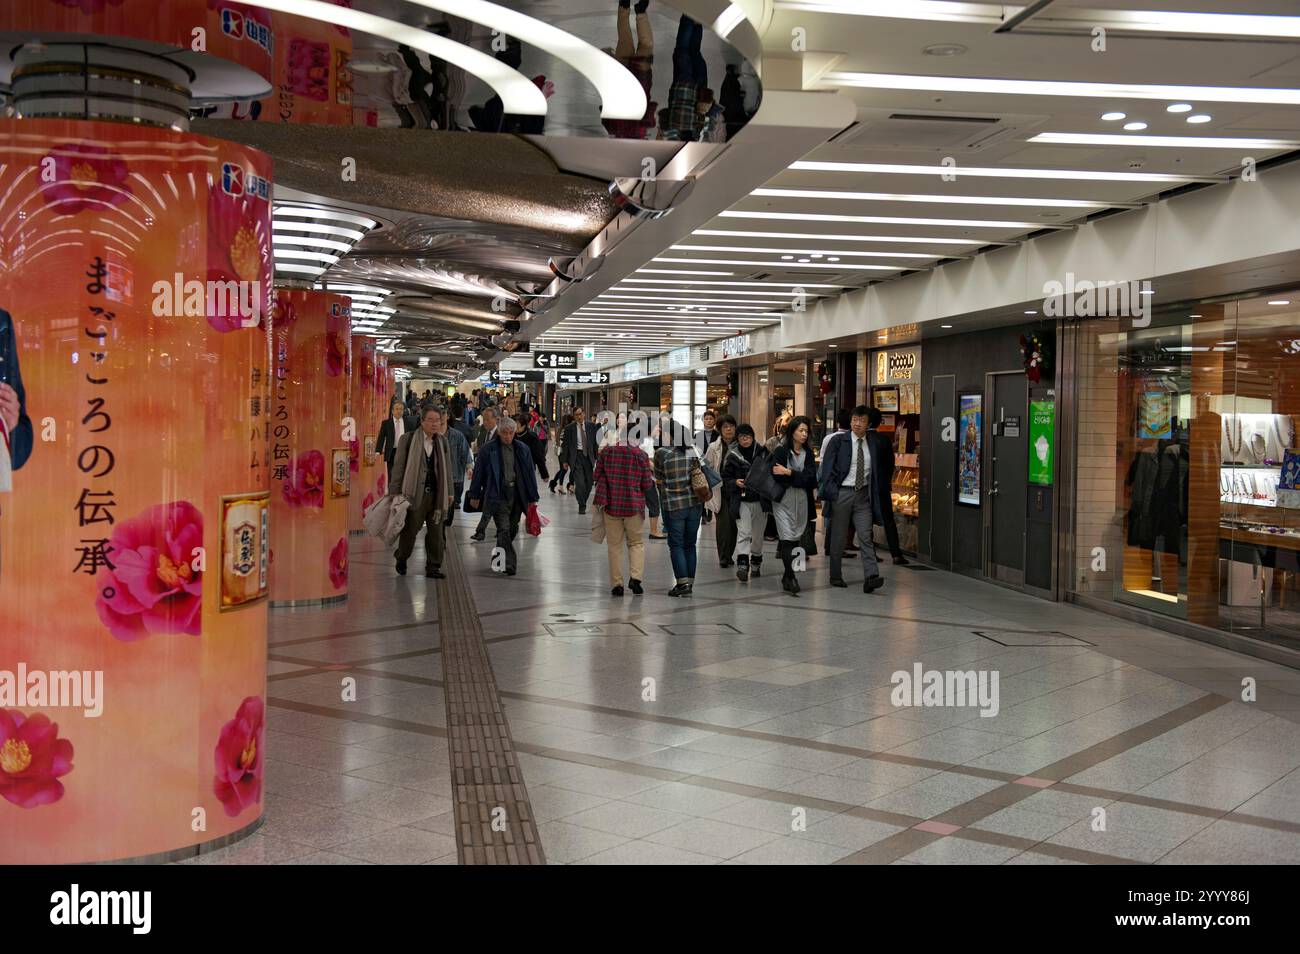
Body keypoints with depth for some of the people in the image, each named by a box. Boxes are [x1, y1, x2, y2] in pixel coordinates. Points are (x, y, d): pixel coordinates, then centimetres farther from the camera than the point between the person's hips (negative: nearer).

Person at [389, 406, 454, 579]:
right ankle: (401, 559, 27)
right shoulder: (408, 440, -3)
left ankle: (433, 567, 14)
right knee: (410, 529, 5)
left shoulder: (443, 443, 10)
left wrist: (449, 492, 13)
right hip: (415, 493, -4)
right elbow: (399, 466, -2)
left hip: (437, 494, 4)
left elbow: (447, 469, 15)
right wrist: (395, 491, -4)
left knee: (436, 532, 5)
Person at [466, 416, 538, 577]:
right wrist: (474, 496, 3)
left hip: (517, 494, 4)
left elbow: (530, 473, 9)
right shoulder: (488, 449, -3)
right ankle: (510, 563, -15)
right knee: (504, 529, -13)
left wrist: (532, 497, 6)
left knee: (512, 529, 12)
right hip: (497, 495, -4)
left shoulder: (522, 449, 5)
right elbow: (478, 472, 2)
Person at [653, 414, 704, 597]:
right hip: (695, 503, 4)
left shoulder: (662, 453, -10)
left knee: (676, 544, 3)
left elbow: (658, 479, -1)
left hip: (673, 505, -4)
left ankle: (683, 582, -4)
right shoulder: (692, 450, 3)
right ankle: (690, 582, 15)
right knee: (690, 544, 12)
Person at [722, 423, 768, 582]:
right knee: (743, 533, -17)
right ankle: (742, 565, -25)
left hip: (760, 501, 2)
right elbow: (725, 478, 3)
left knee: (758, 535, 13)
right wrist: (735, 482, -16)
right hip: (741, 501, -2)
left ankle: (756, 563, 31)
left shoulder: (762, 453, 4)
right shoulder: (732, 456, 2)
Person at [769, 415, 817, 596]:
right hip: (783, 499, -4)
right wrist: (799, 478, -7)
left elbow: (811, 477, -4)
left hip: (801, 500, 4)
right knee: (788, 537, -11)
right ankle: (790, 577, -11)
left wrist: (789, 473, -11)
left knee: (796, 538, 6)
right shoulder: (781, 450, -4)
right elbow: (777, 476, -14)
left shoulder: (808, 453, 9)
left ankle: (787, 576, 16)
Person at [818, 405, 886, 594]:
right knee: (838, 537, 6)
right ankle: (835, 576, 17)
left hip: (863, 495, 2)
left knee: (866, 536, -7)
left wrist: (875, 498, 8)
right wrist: (828, 493, -12)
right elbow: (827, 468, -4)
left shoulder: (873, 446, 9)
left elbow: (878, 473, 14)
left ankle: (871, 577, -15)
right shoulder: (838, 441, -1)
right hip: (842, 493, -2)